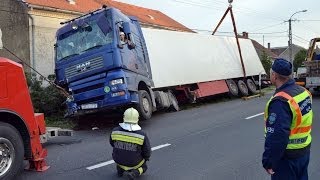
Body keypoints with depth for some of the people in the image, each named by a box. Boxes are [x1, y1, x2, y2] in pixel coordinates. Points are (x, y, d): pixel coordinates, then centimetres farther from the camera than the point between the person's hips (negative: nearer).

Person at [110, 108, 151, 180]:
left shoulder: (115, 131, -18)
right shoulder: (142, 135, -23)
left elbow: (112, 143, 3)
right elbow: (147, 153, -12)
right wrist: (146, 157, 11)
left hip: (118, 160, 3)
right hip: (134, 162, -3)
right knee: (143, 167, 29)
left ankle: (120, 170, 25)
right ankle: (134, 173, -2)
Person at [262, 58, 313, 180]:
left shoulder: (280, 101, -29)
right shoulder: (304, 91, -1)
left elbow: (277, 137, -31)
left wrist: (268, 161, -22)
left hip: (287, 156, -8)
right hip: (305, 151, 8)